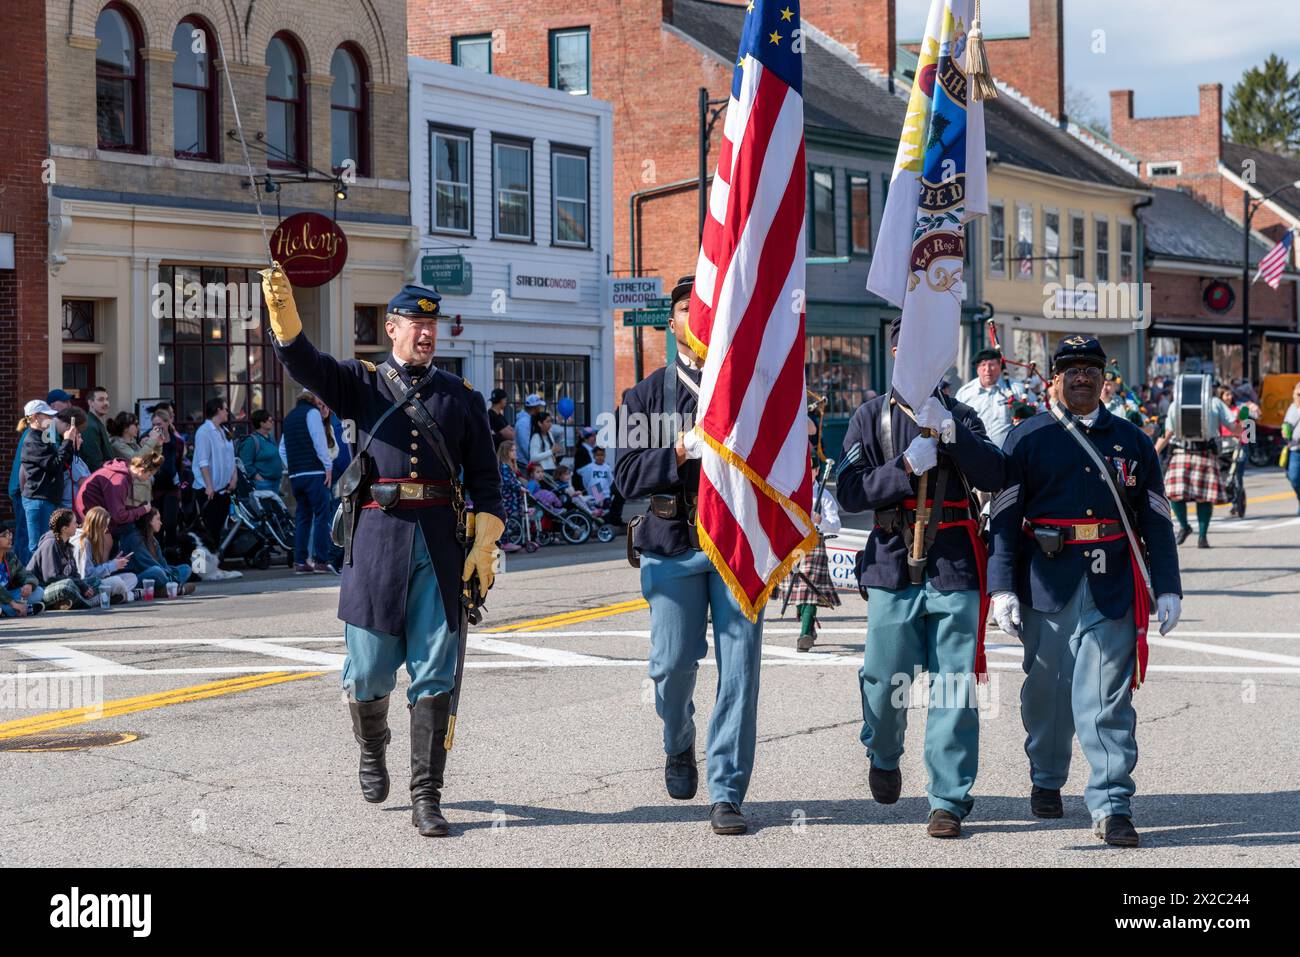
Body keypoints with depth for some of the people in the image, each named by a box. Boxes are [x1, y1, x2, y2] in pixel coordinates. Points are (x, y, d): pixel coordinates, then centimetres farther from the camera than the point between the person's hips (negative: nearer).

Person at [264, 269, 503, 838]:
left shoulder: (462, 397, 13)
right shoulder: (362, 383, 8)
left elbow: (484, 477, 13)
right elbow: (304, 364, -10)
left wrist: (484, 545, 2)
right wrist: (283, 310, -29)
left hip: (442, 544, 1)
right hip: (378, 537, -1)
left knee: (436, 676, -2)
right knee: (368, 671, 4)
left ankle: (426, 797, 3)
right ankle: (372, 749, 35)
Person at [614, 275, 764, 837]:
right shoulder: (647, 394, 10)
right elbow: (626, 476, 0)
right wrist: (680, 455, -13)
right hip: (673, 541, 0)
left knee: (739, 667, -5)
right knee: (673, 664, -2)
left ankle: (727, 793, 2)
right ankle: (679, 746, 31)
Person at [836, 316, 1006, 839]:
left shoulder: (961, 416, 11)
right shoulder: (872, 416, 8)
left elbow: (994, 476, -5)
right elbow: (849, 492, -2)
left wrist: (950, 432, -17)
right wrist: (906, 468, -15)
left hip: (954, 568, 0)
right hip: (893, 566, 0)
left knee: (954, 688, -3)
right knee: (884, 680, 1)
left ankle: (949, 801, 3)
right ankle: (883, 755, 32)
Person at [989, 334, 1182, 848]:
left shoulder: (1132, 440, 10)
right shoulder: (1028, 439, 4)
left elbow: (1156, 519, 11)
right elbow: (1005, 517, 0)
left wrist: (1167, 588, 4)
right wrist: (1002, 587, -9)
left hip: (1111, 588, 0)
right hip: (1047, 585, 0)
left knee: (1107, 697, -6)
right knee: (1046, 690, 12)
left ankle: (1111, 806, -3)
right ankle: (1046, 781, 33)